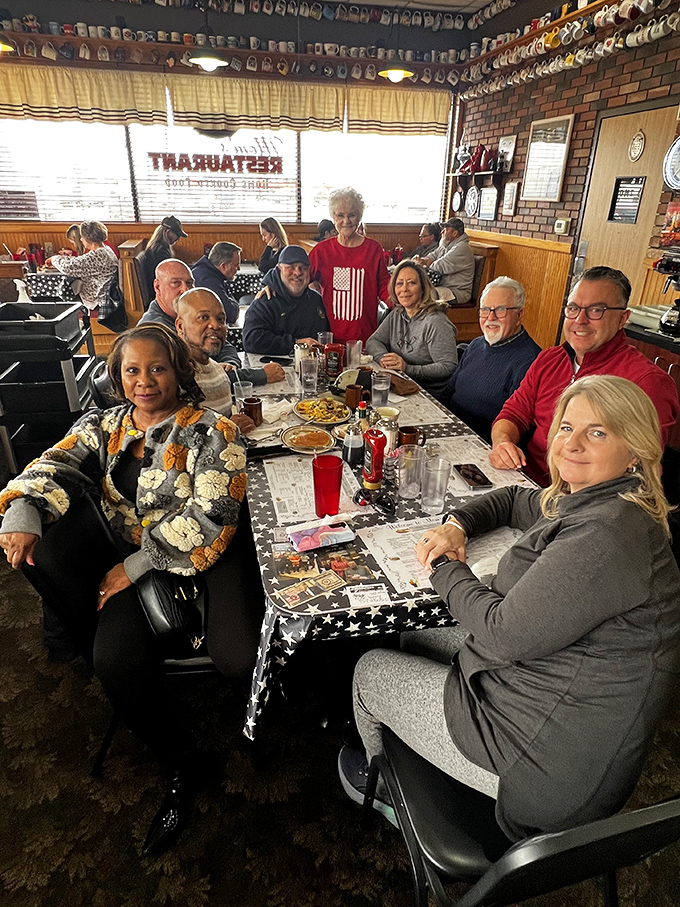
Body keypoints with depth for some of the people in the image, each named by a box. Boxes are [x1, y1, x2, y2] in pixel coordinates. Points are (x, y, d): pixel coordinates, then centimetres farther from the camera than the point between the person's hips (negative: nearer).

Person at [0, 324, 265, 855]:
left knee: (240, 661, -24)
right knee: (114, 660, -21)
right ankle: (180, 762, 6)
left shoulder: (211, 432, -6)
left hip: (210, 557, -4)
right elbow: (54, 467, -2)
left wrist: (136, 566, -17)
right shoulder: (102, 427, 12)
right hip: (134, 563, 4)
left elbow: (208, 516, -14)